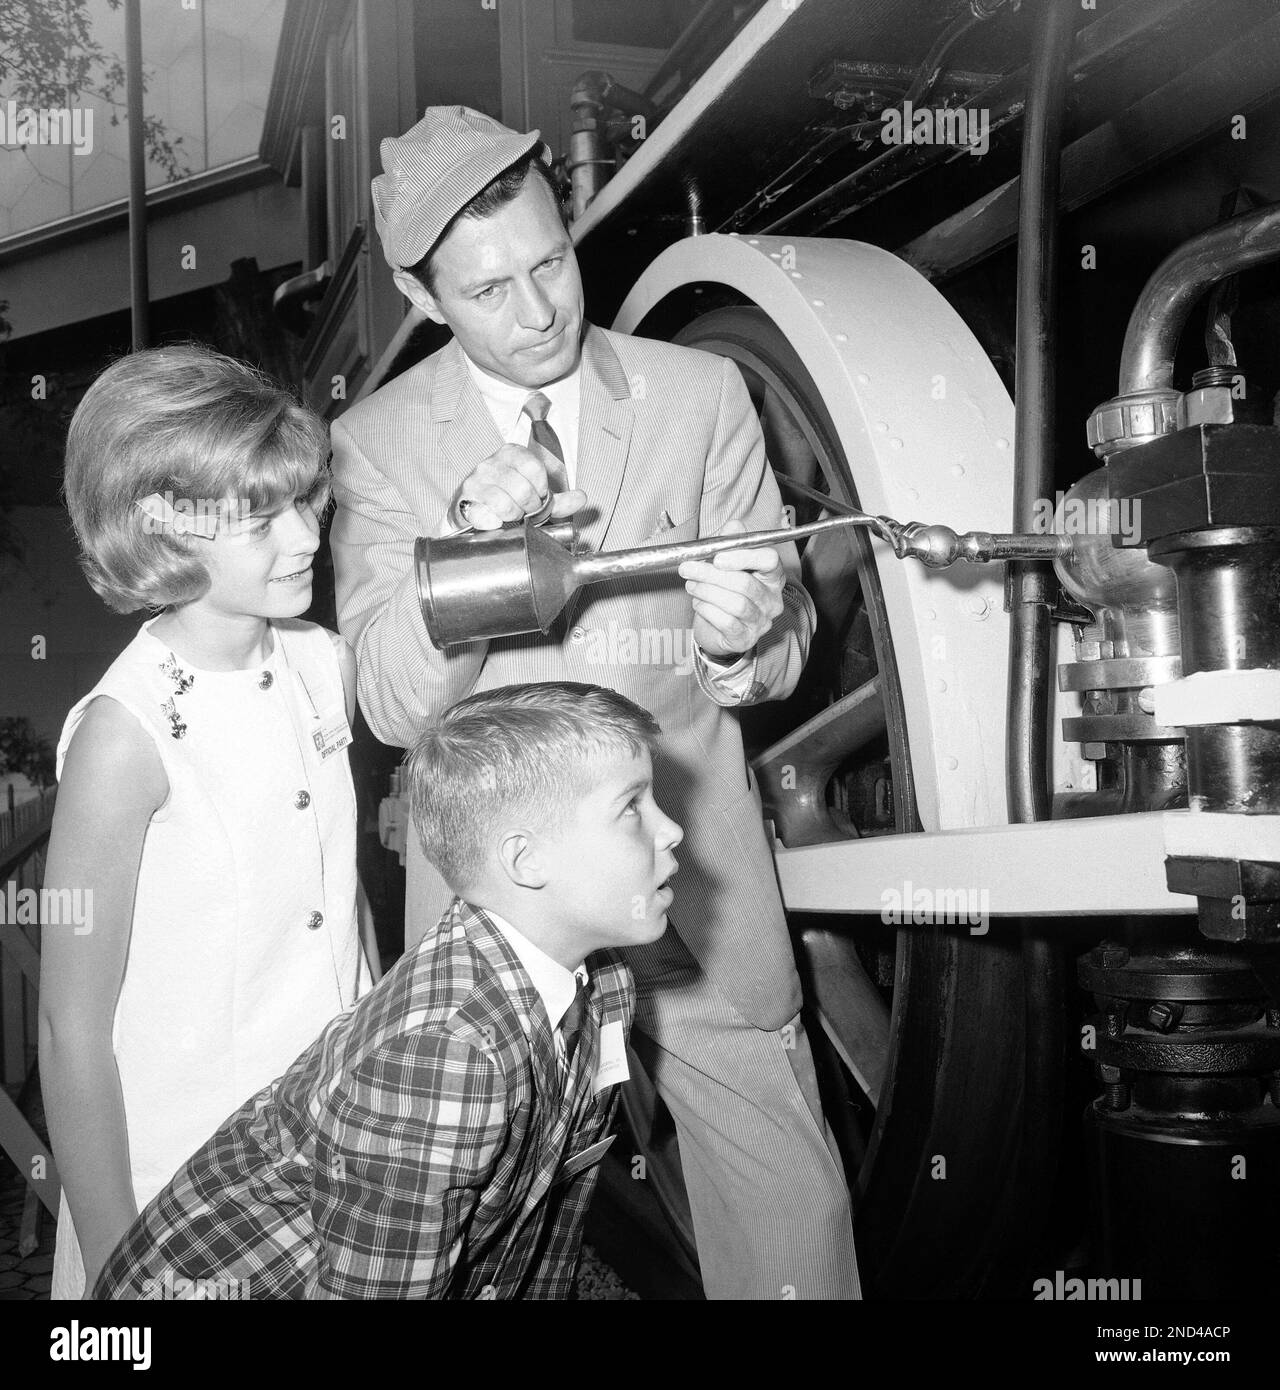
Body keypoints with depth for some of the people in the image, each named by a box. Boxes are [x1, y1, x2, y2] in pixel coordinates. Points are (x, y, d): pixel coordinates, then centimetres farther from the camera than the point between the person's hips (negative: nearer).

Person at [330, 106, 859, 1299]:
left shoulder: (701, 395, -2)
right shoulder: (377, 442, -3)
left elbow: (783, 657, 0)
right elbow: (391, 707, -10)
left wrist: (744, 634, -24)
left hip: (695, 880, 1)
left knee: (793, 1223, 8)